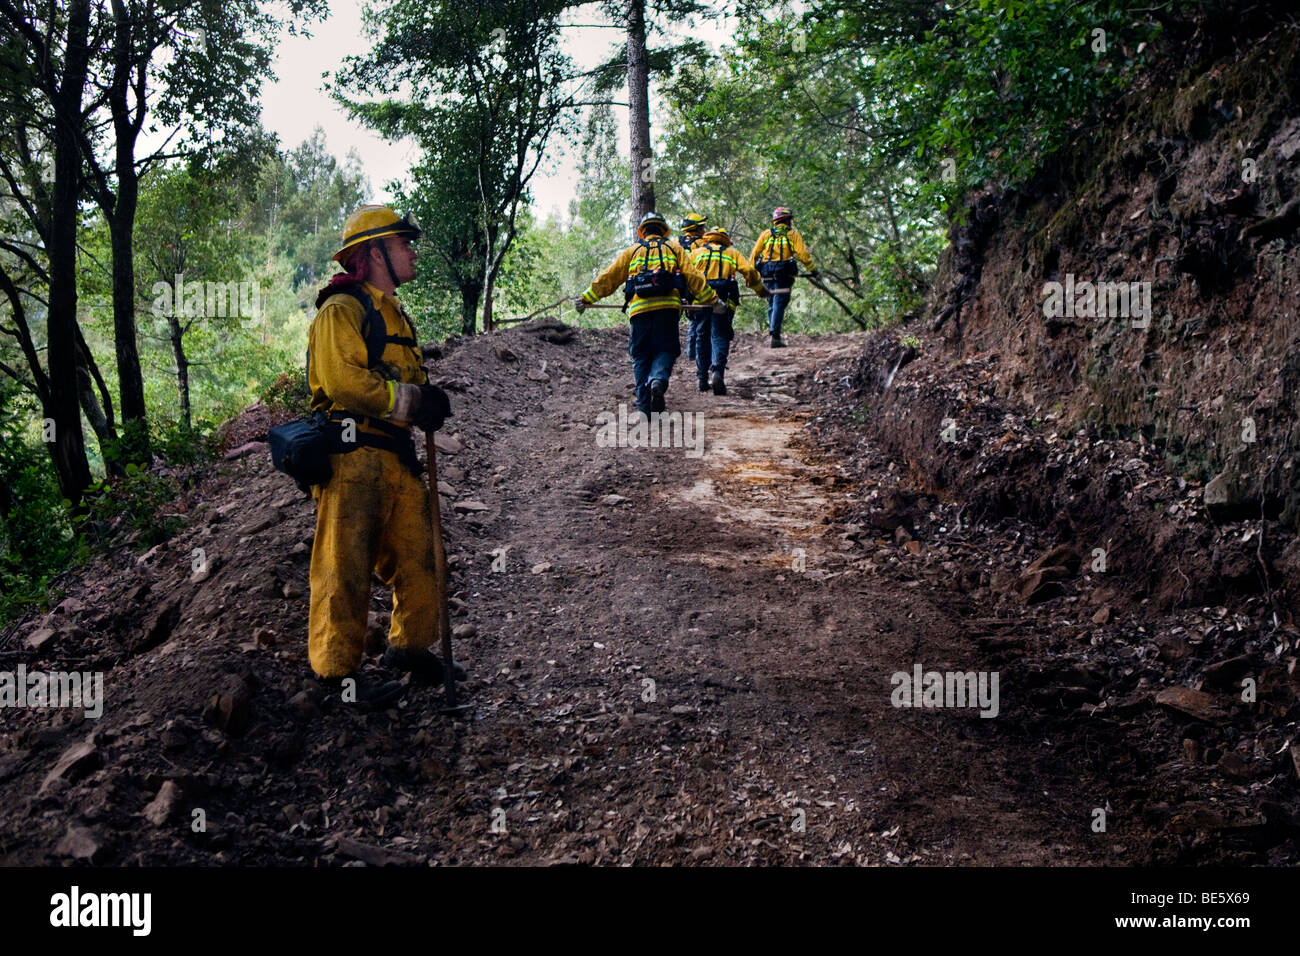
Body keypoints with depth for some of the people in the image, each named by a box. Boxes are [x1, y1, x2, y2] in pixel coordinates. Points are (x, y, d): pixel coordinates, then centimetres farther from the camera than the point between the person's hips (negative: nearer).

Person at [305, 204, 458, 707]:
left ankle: (410, 645, 25)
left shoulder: (394, 314, 25)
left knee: (417, 551, 11)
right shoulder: (342, 310, -6)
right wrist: (407, 399, -15)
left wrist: (427, 399, 5)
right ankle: (336, 668, -1)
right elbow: (342, 380, -19)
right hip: (354, 452, -9)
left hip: (397, 454, 9)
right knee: (346, 565, -6)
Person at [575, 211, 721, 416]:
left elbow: (608, 278, 16)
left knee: (641, 355, 8)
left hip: (639, 308, 1)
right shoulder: (674, 248, 18)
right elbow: (693, 276, 10)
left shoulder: (632, 251, 19)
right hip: (667, 307, -1)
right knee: (665, 350, 7)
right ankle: (658, 379, -26)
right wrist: (712, 300, 12)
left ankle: (644, 406, 1)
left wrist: (585, 299, 21)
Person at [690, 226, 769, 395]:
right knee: (720, 337, -1)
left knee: (701, 338, 9)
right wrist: (761, 290, 18)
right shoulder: (732, 253, 20)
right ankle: (717, 371, -24)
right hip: (723, 300, -1)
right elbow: (750, 271, 8)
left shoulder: (696, 253, 21)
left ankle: (703, 379, 8)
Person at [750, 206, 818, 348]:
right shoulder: (793, 234, 5)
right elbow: (802, 254, -5)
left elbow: (754, 253, 10)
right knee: (779, 303, -6)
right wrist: (812, 270, -2)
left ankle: (772, 331, 13)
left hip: (767, 273, 3)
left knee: (772, 303, 15)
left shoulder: (766, 234, 13)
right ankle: (775, 336, -14)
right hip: (784, 272, -3)